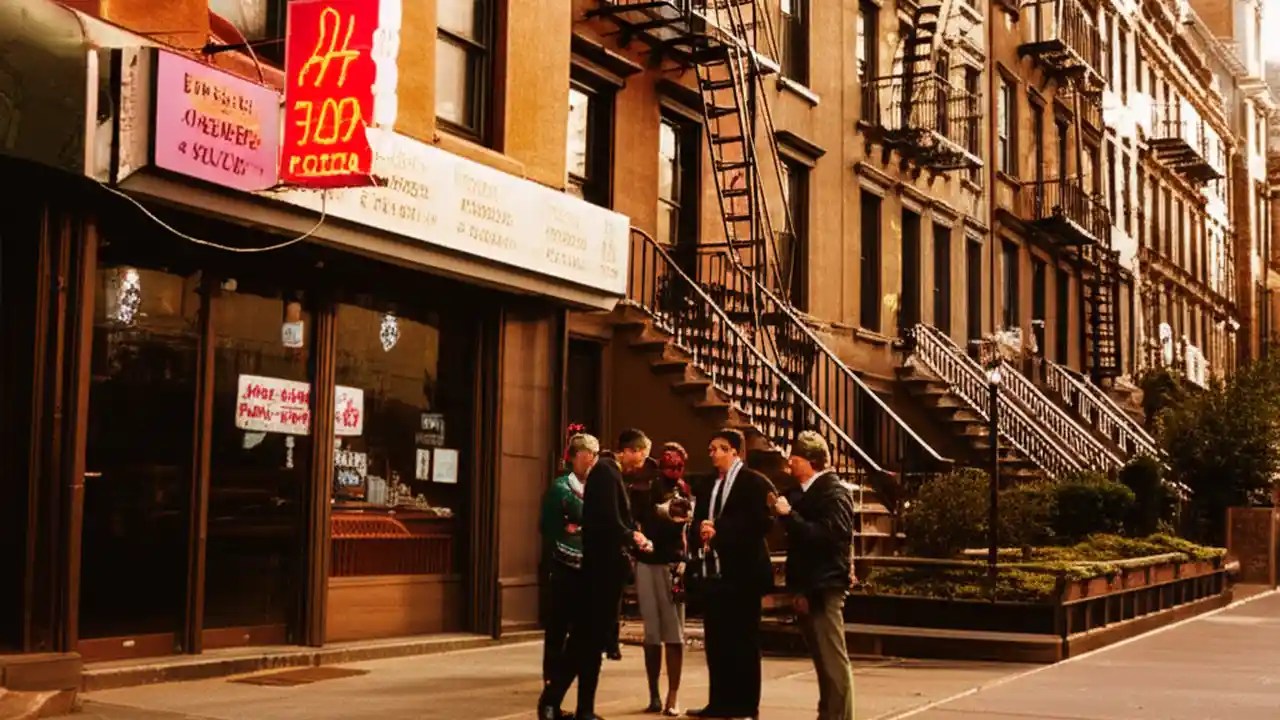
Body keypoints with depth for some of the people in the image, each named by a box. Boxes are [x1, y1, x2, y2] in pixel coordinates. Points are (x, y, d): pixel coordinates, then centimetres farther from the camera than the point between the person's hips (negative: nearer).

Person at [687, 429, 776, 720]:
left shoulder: (755, 483, -4)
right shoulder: (708, 485, 18)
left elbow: (762, 523, -16)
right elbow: (698, 521, 15)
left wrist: (719, 530, -17)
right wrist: (702, 529, -10)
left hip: (742, 571, -7)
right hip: (713, 571, 7)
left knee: (743, 640, -1)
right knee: (716, 640, 8)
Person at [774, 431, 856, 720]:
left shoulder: (834, 492, -9)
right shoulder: (803, 492, 14)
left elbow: (826, 536, -21)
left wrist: (789, 515, -20)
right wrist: (796, 587, 8)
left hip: (825, 587, -8)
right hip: (807, 586, 8)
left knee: (833, 658, -7)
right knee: (822, 659, 13)